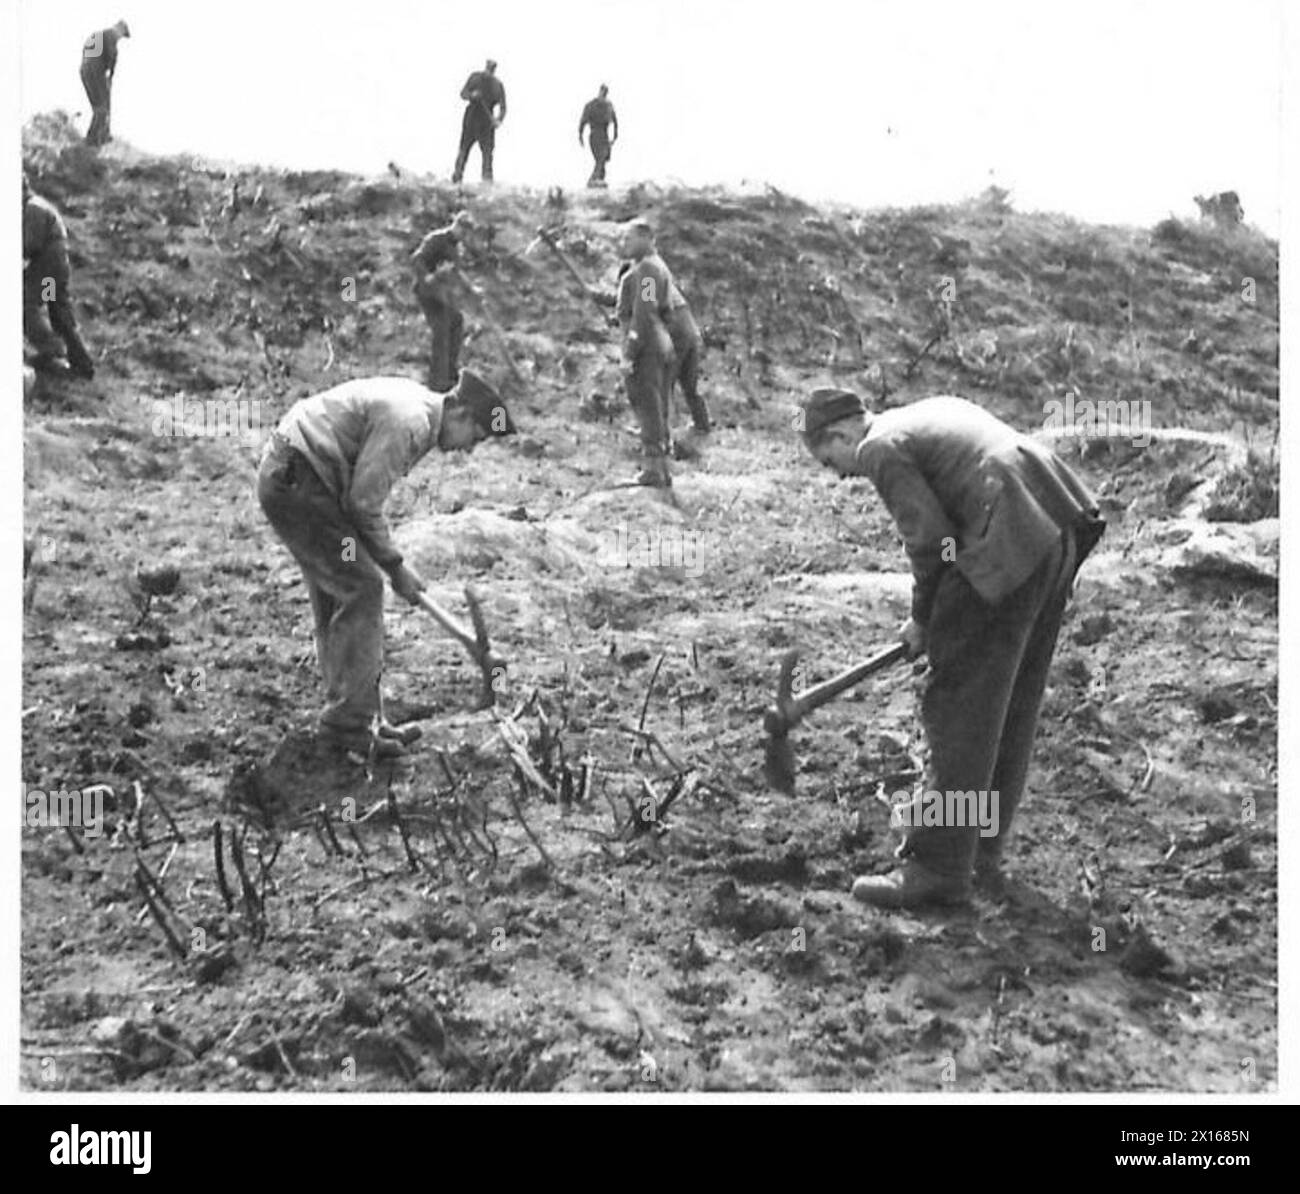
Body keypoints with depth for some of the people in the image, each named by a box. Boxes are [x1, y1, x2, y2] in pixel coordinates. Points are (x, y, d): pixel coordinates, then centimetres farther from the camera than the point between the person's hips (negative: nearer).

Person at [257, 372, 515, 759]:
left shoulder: (414, 402, 13)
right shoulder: (407, 421, -19)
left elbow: (364, 491, 18)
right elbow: (363, 502, -18)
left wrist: (391, 561, 14)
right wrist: (395, 566, -6)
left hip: (286, 477, 11)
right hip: (295, 484, -11)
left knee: (335, 597, 13)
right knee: (362, 588, -9)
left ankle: (361, 716, 19)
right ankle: (348, 723, -3)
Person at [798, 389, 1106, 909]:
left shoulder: (882, 448, -2)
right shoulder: (934, 411, 25)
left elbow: (931, 540, -9)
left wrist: (923, 620, 6)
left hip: (1009, 549, -10)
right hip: (1058, 530, 10)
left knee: (960, 713, -2)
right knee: (1011, 708, 16)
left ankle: (940, 870, 4)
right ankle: (982, 851, 28)